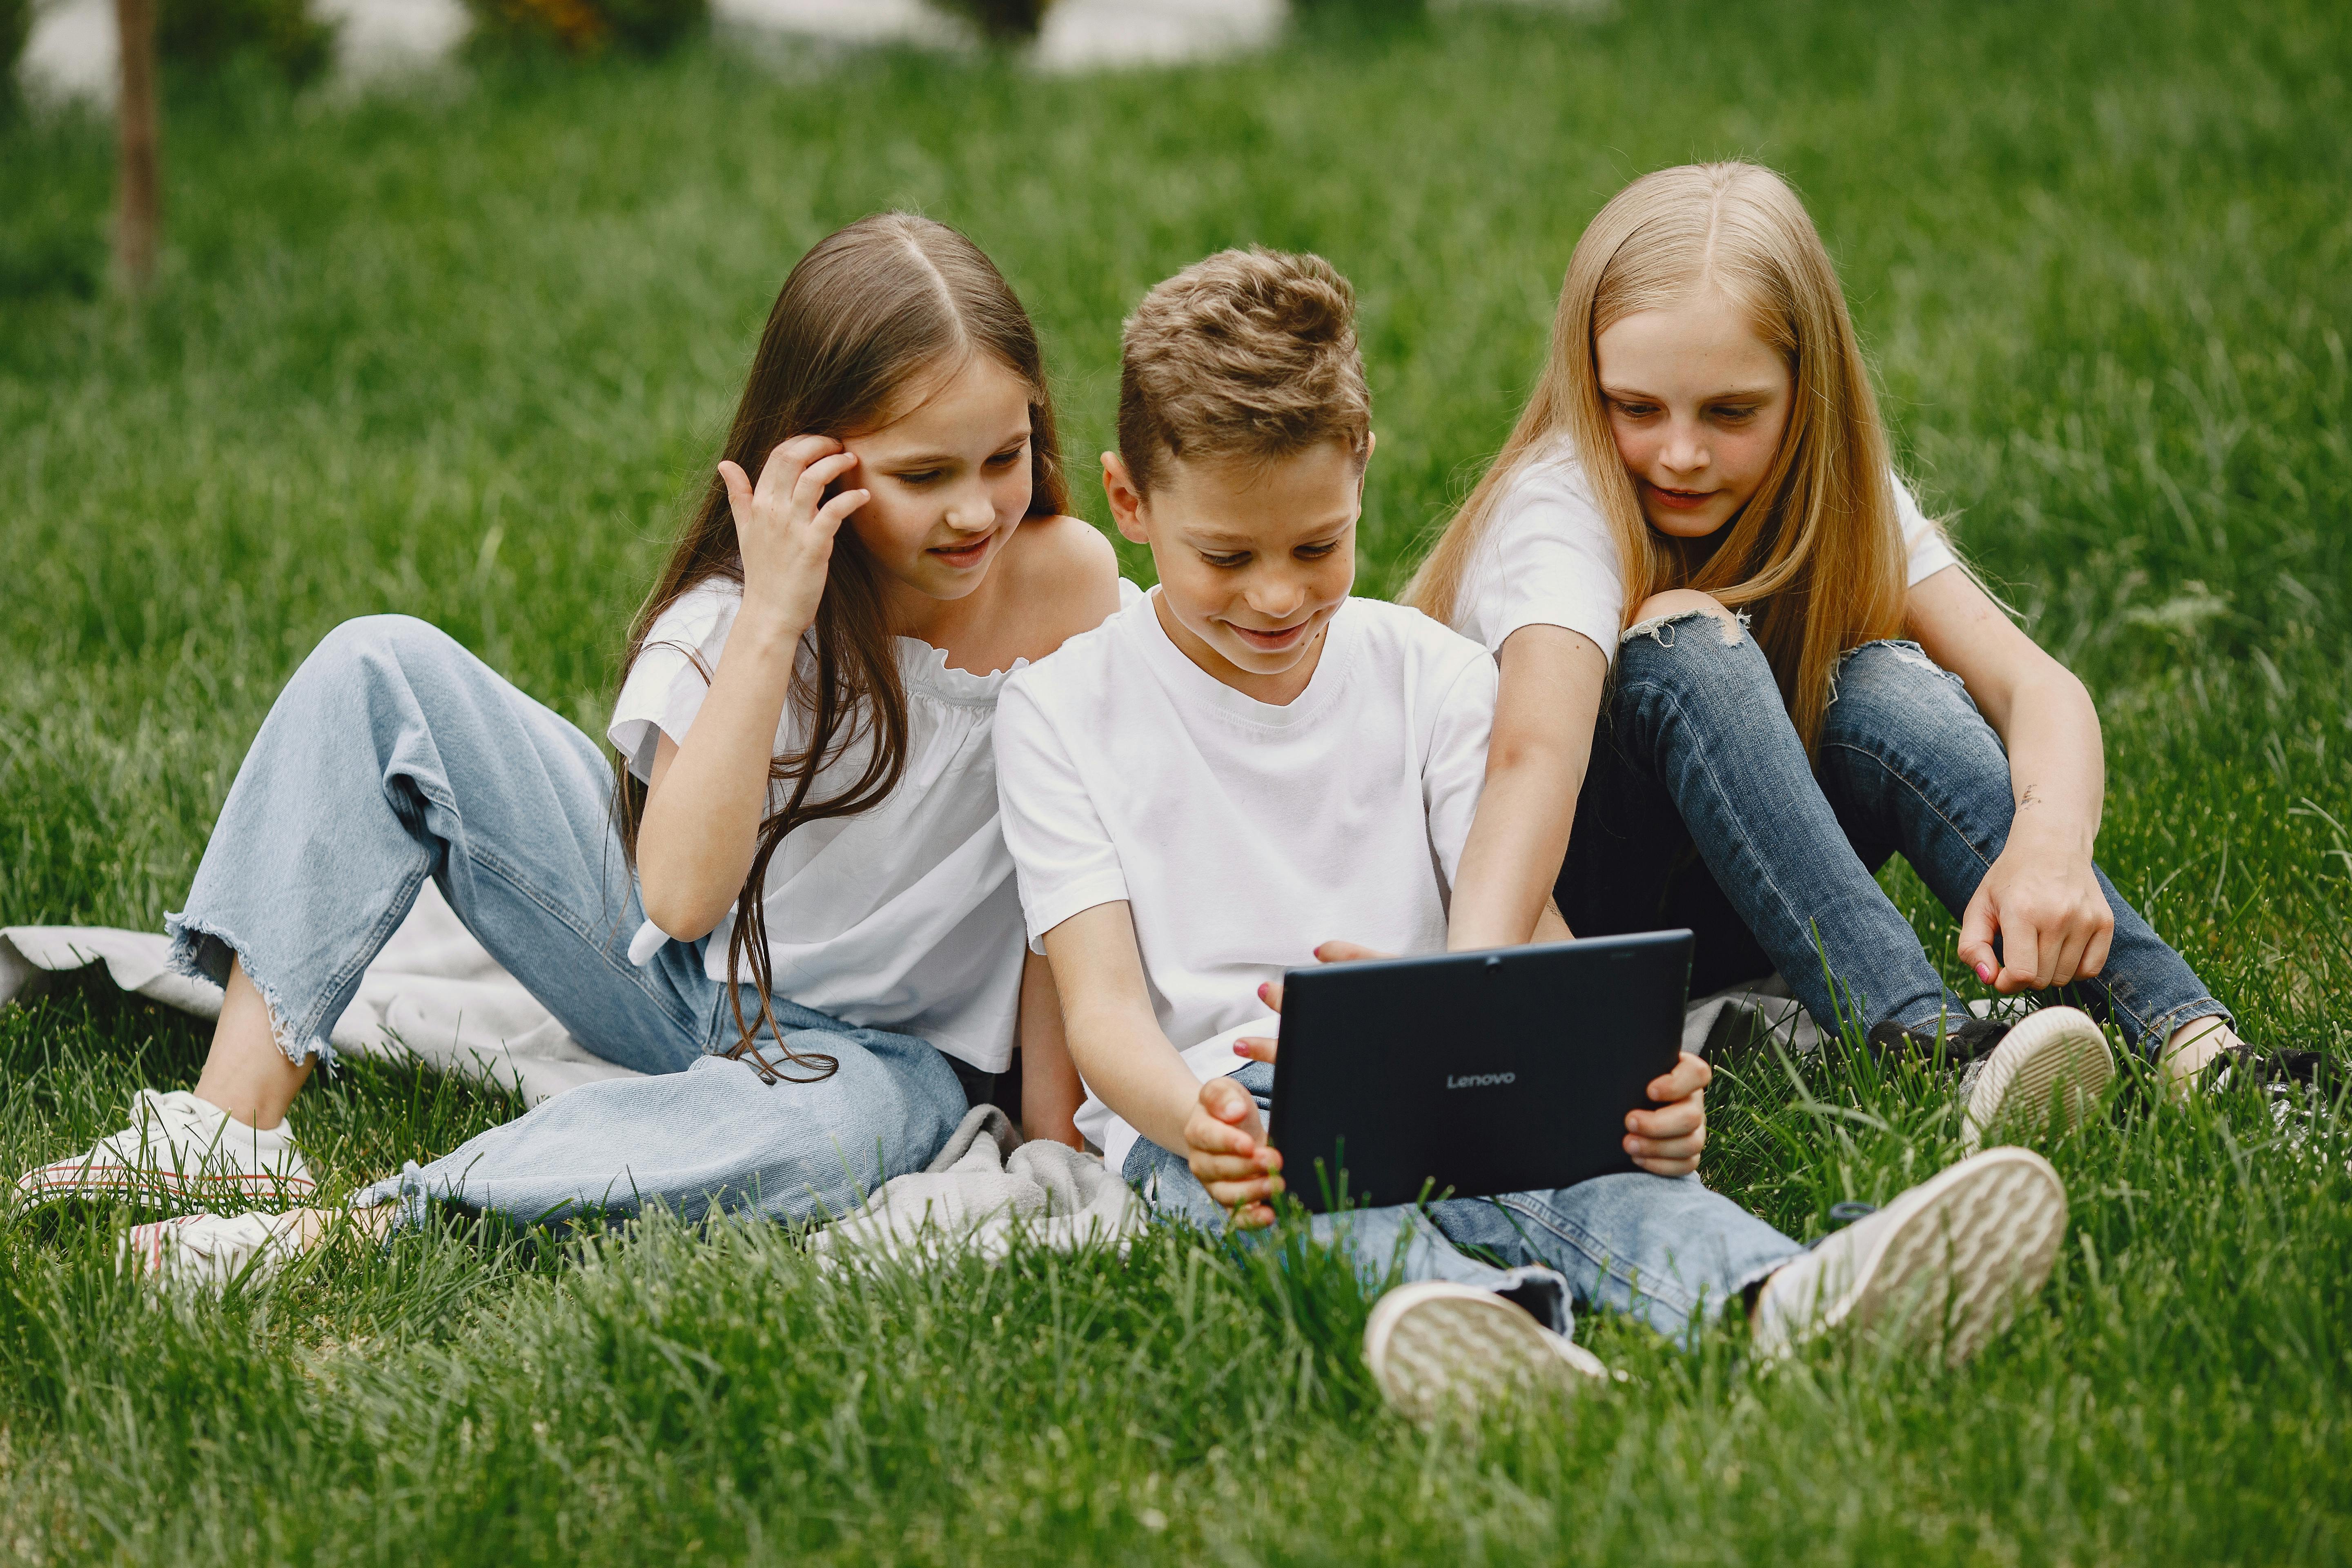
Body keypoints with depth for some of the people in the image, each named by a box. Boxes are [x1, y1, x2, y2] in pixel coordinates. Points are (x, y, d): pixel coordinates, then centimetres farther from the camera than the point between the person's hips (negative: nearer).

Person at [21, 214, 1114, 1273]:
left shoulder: (1068, 586, -17)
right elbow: (682, 894, -30)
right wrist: (771, 622, -35)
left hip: (882, 1050, -2)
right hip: (681, 967, 3)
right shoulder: (732, 605, -16)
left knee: (804, 1142, -43)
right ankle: (235, 1125, -19)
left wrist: (1055, 1099, -14)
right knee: (383, 671, -12)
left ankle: (336, 1229, -40)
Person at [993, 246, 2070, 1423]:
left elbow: (1520, 938, 3)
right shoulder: (1062, 710, 4)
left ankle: (1780, 1304, -65)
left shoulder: (1433, 677, 10)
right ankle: (1489, 1326, -72)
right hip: (1200, 1114, -2)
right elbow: (1102, 1003, -5)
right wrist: (1189, 1117, -31)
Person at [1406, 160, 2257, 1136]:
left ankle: (2197, 1048, -36)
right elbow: (1533, 754, -42)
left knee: (1881, 688, -23)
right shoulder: (1560, 508, -23)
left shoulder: (1833, 497, -7)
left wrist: (2052, 837, -41)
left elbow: (2034, 682, -19)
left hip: (1721, 917, 5)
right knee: (1686, 645, -30)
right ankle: (1922, 1045, -43)